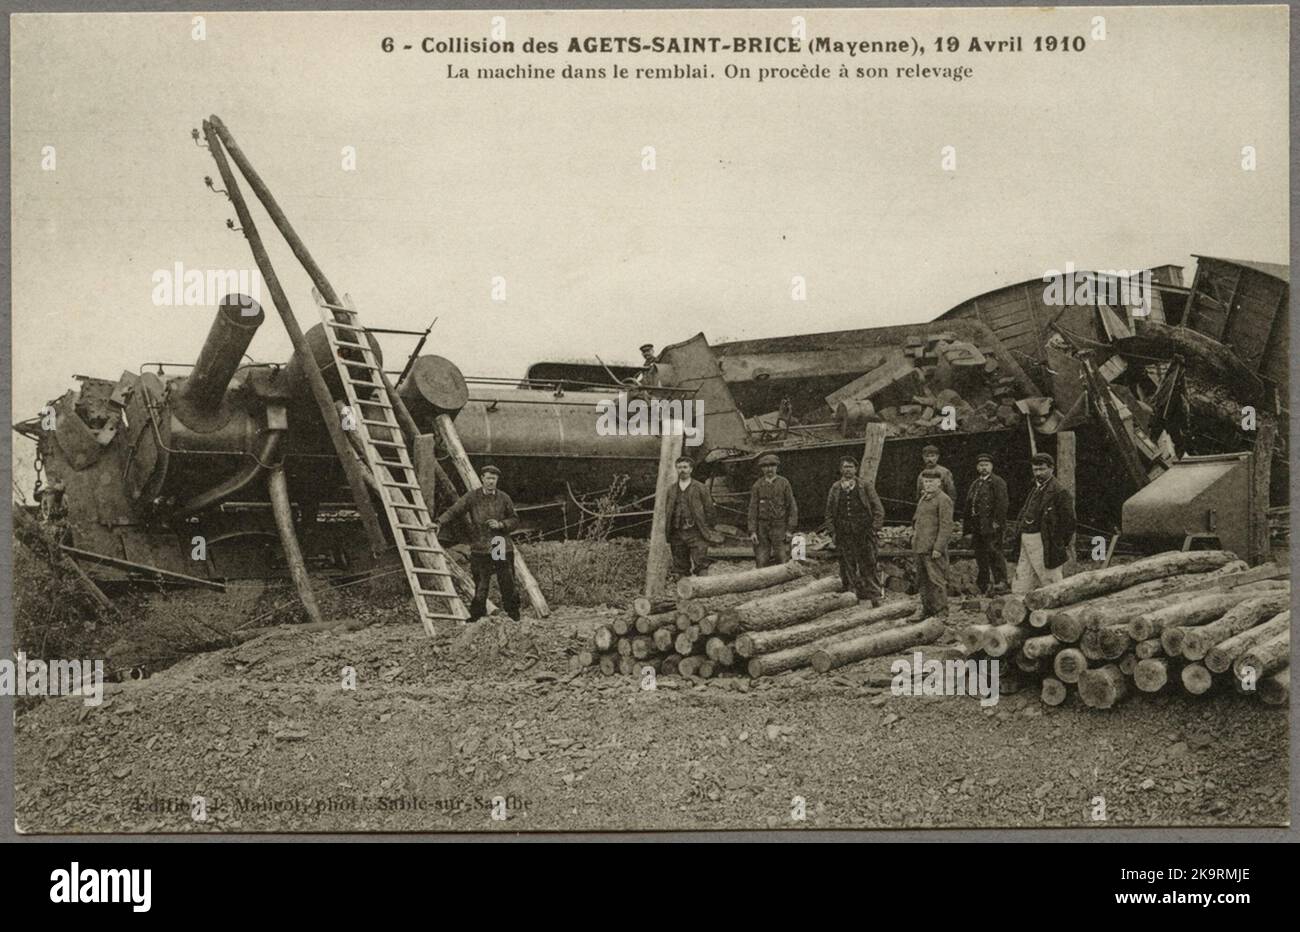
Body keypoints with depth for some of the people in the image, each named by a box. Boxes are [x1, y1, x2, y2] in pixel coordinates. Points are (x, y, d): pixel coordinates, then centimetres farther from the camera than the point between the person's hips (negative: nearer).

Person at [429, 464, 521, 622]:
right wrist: (439, 522, -21)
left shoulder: (504, 498, 6)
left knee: (508, 585, 5)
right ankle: (475, 618, 9)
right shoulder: (472, 496, 0)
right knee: (481, 587, -2)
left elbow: (515, 520, 11)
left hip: (502, 549, 2)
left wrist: (501, 524, -8)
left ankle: (515, 618, 19)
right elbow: (454, 510, -6)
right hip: (480, 549, -2)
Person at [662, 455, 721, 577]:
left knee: (700, 567, -9)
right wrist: (668, 538, 9)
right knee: (681, 570, 6)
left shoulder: (700, 488, 3)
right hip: (677, 534, 3)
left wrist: (708, 533, -1)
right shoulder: (671, 490, 12)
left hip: (696, 534, -3)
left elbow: (709, 510, 3)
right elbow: (667, 514, 13)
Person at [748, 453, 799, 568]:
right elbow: (753, 509, 3)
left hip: (780, 528, -1)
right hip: (762, 528, 1)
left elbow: (792, 507, 2)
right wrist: (752, 532, -5)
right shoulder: (757, 486, 5)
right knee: (761, 563, -1)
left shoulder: (784, 483, 2)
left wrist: (790, 530, -5)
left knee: (782, 561, -4)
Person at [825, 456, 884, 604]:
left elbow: (879, 510, 4)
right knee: (847, 568, 2)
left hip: (864, 534, -2)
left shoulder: (866, 487, 2)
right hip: (844, 536, 2)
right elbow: (829, 512, 15)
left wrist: (874, 529, -4)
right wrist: (833, 530, 5)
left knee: (868, 566, -1)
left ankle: (874, 594, 5)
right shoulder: (835, 488, 8)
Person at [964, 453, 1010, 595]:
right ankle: (984, 587, 14)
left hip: (991, 525, -7)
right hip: (977, 527, 7)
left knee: (994, 552, -10)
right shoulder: (974, 485, 20)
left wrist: (997, 521, -18)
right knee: (981, 556, 9)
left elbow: (1001, 504, -11)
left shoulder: (997, 482, -2)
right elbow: (969, 506, 19)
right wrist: (969, 526, 13)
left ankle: (1000, 582, -7)